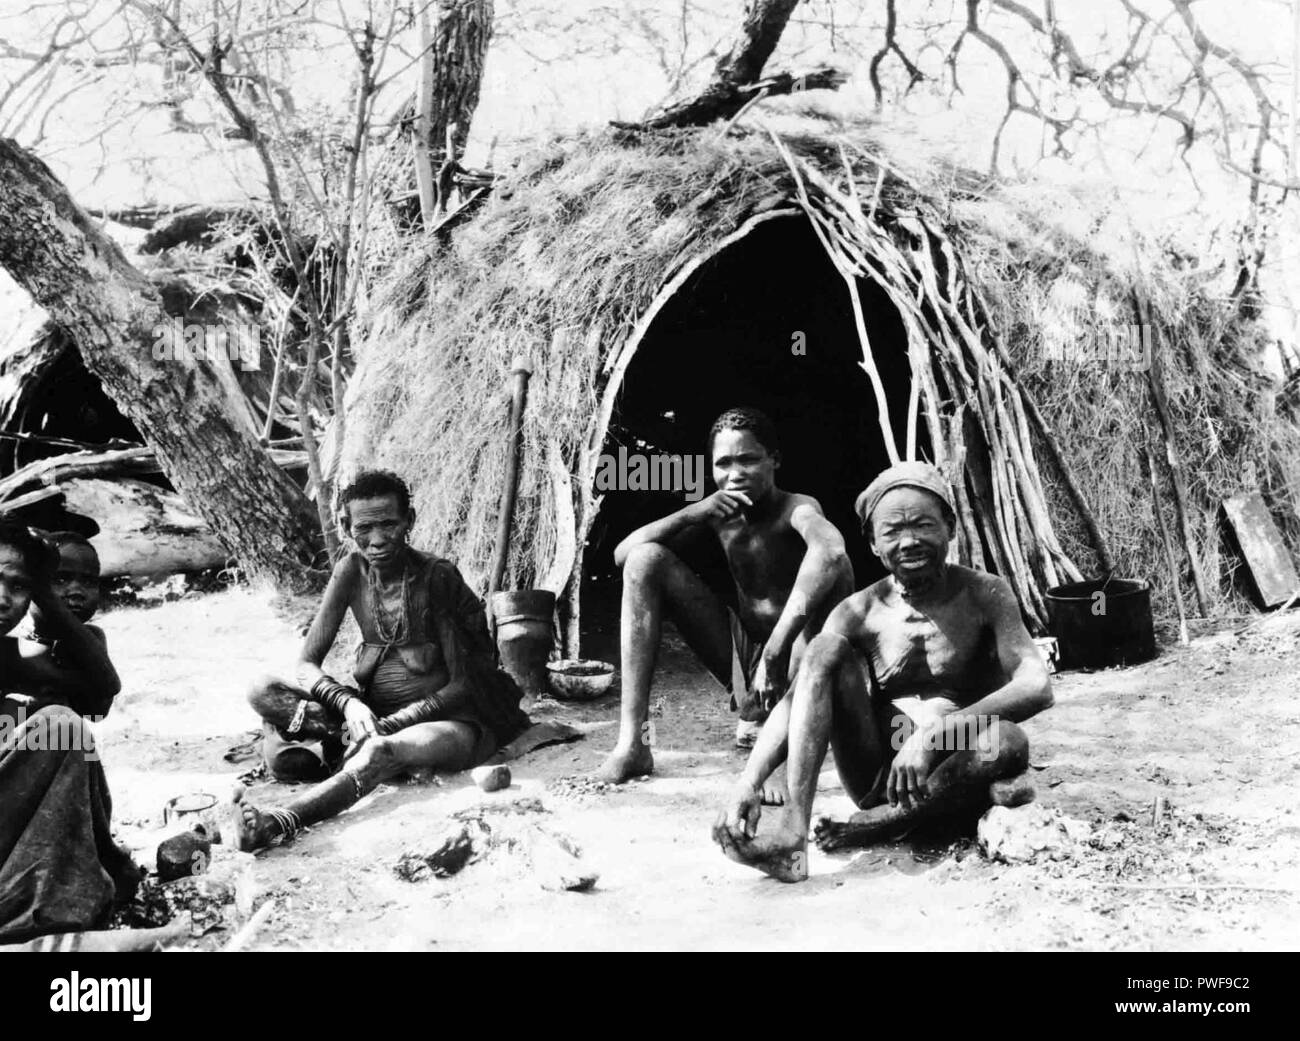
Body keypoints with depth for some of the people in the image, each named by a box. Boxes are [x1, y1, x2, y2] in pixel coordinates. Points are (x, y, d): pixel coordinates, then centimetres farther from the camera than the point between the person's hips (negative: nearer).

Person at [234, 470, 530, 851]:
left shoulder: (437, 576, -12)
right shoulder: (351, 572, 1)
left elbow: (462, 684, -13)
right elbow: (307, 664, 0)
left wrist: (389, 724, -25)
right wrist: (348, 703, -22)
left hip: (448, 715, -6)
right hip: (373, 711, 6)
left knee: (382, 750, -41)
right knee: (264, 693, -13)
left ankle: (281, 821, -55)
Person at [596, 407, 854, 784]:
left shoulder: (797, 508, -16)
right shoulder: (720, 516, 0)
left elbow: (829, 551, -43)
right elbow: (624, 553, -5)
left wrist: (775, 654, -48)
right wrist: (693, 513, -21)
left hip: (791, 659, -5)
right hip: (739, 653, 5)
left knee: (835, 566, -31)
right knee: (645, 559, -10)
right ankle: (632, 743, -15)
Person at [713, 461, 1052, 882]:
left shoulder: (983, 595, -4)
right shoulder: (859, 613, 0)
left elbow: (1037, 687, -18)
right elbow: (797, 699, -12)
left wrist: (932, 733, -31)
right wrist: (749, 783, -30)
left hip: (946, 780, -2)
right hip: (877, 776, 2)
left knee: (1010, 741, -34)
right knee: (825, 651, -18)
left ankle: (879, 821, -21)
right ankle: (791, 832, -33)